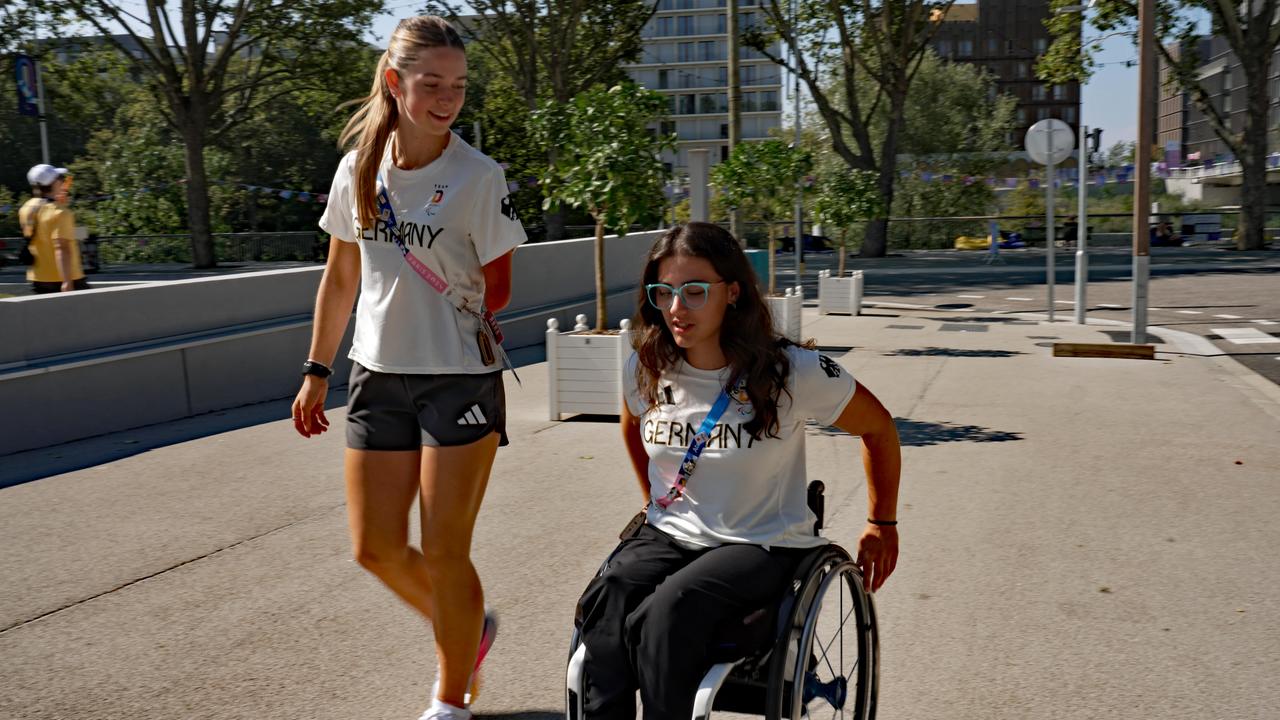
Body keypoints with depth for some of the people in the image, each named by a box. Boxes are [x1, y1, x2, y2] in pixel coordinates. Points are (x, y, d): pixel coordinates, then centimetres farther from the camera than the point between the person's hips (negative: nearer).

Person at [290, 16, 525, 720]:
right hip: (378, 377, 5)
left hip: (462, 380, -4)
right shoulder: (358, 170, 4)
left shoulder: (478, 176, -9)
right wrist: (316, 371, 12)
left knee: (444, 554, 1)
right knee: (376, 549, 7)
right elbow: (340, 277, 12)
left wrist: (449, 313, -13)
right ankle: (470, 626, 35)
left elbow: (498, 289, -2)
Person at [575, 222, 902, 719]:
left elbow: (878, 429, 2)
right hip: (670, 534, 4)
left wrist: (882, 524, 10)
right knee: (604, 603, -28)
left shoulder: (792, 373, -14)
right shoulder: (645, 370, -1)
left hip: (762, 544, -4)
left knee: (668, 611, -33)